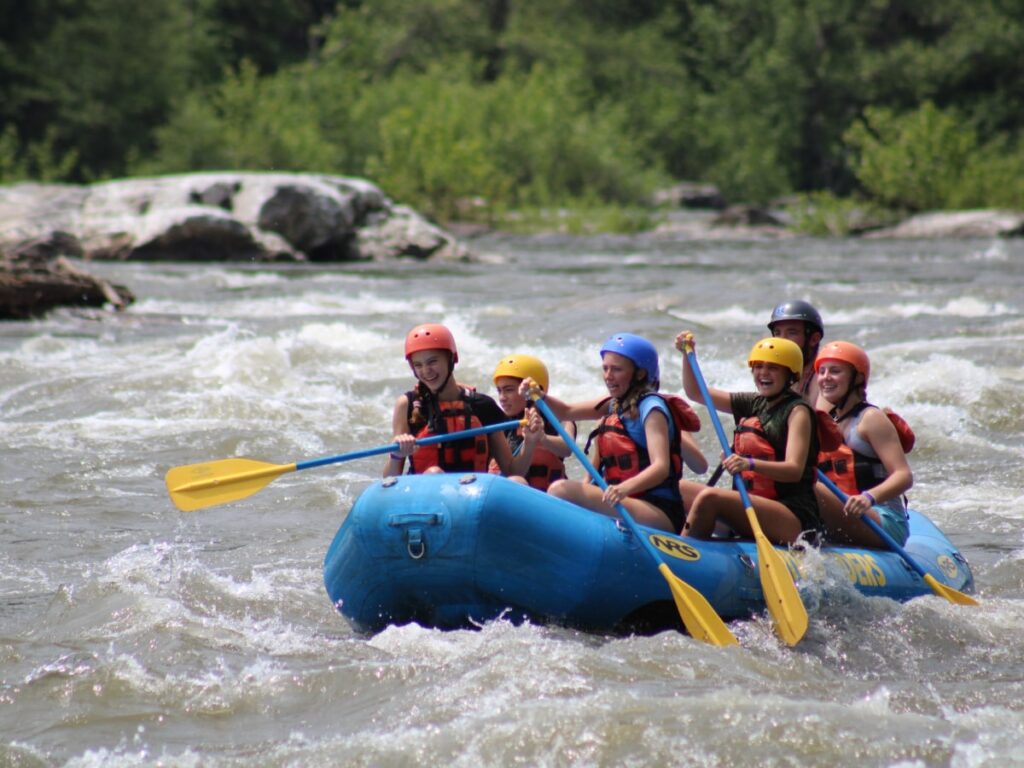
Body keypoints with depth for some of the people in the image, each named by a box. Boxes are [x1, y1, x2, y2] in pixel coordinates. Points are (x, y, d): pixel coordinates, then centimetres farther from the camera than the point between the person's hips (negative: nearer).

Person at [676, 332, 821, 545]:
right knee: (679, 489, -4)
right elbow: (695, 392, 24)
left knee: (709, 497, -28)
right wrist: (687, 354, 9)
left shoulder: (797, 411, -5)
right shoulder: (753, 405, 16)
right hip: (752, 507, 8)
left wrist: (750, 464, -35)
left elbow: (794, 470, -19)